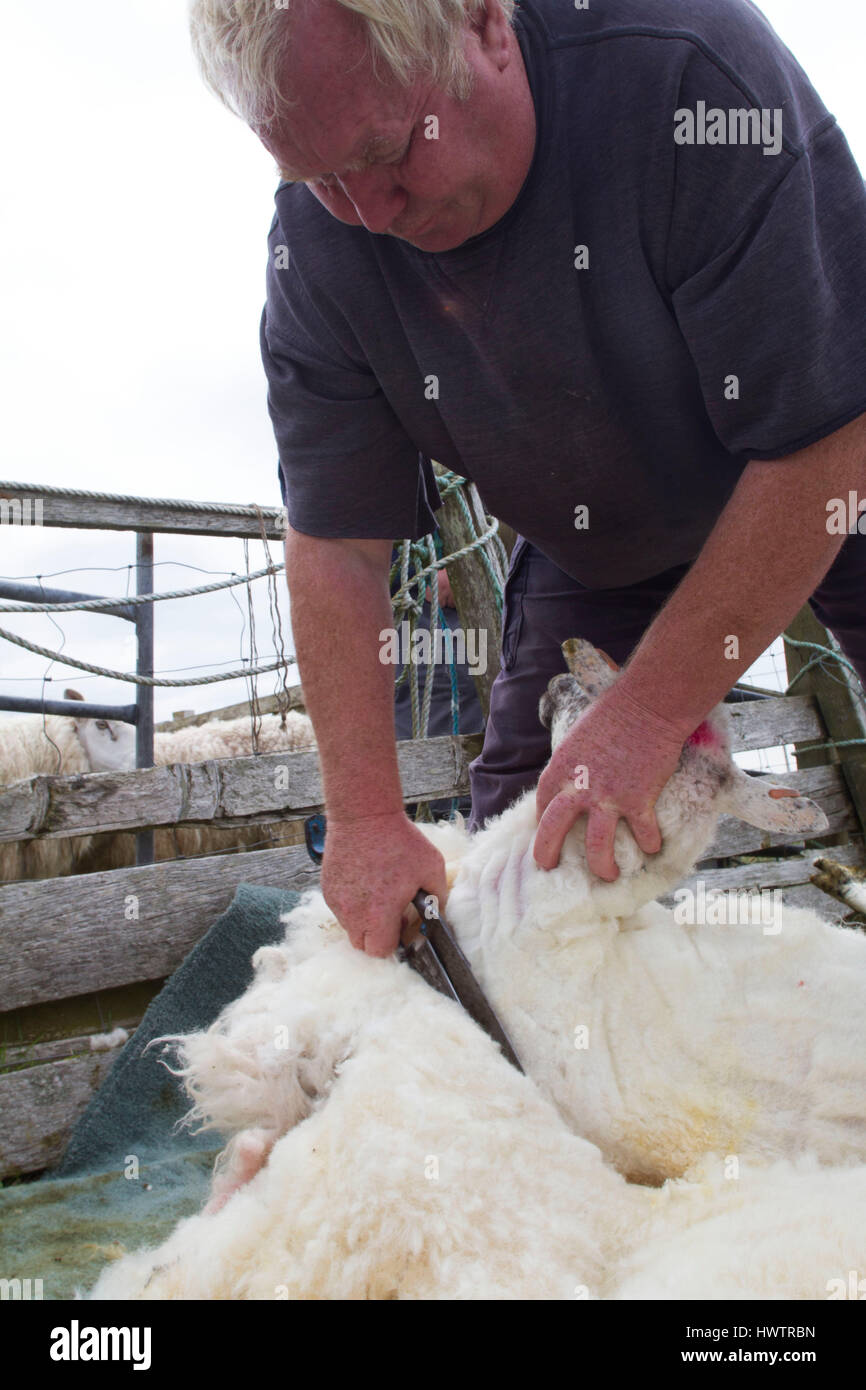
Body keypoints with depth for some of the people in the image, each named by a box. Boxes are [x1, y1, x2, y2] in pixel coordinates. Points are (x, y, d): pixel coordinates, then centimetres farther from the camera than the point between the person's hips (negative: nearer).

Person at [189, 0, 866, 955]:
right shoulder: (315, 241, -21)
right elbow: (335, 542, -17)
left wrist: (654, 707, -30)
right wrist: (365, 816, -20)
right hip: (589, 544, 3)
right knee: (522, 806, 0)